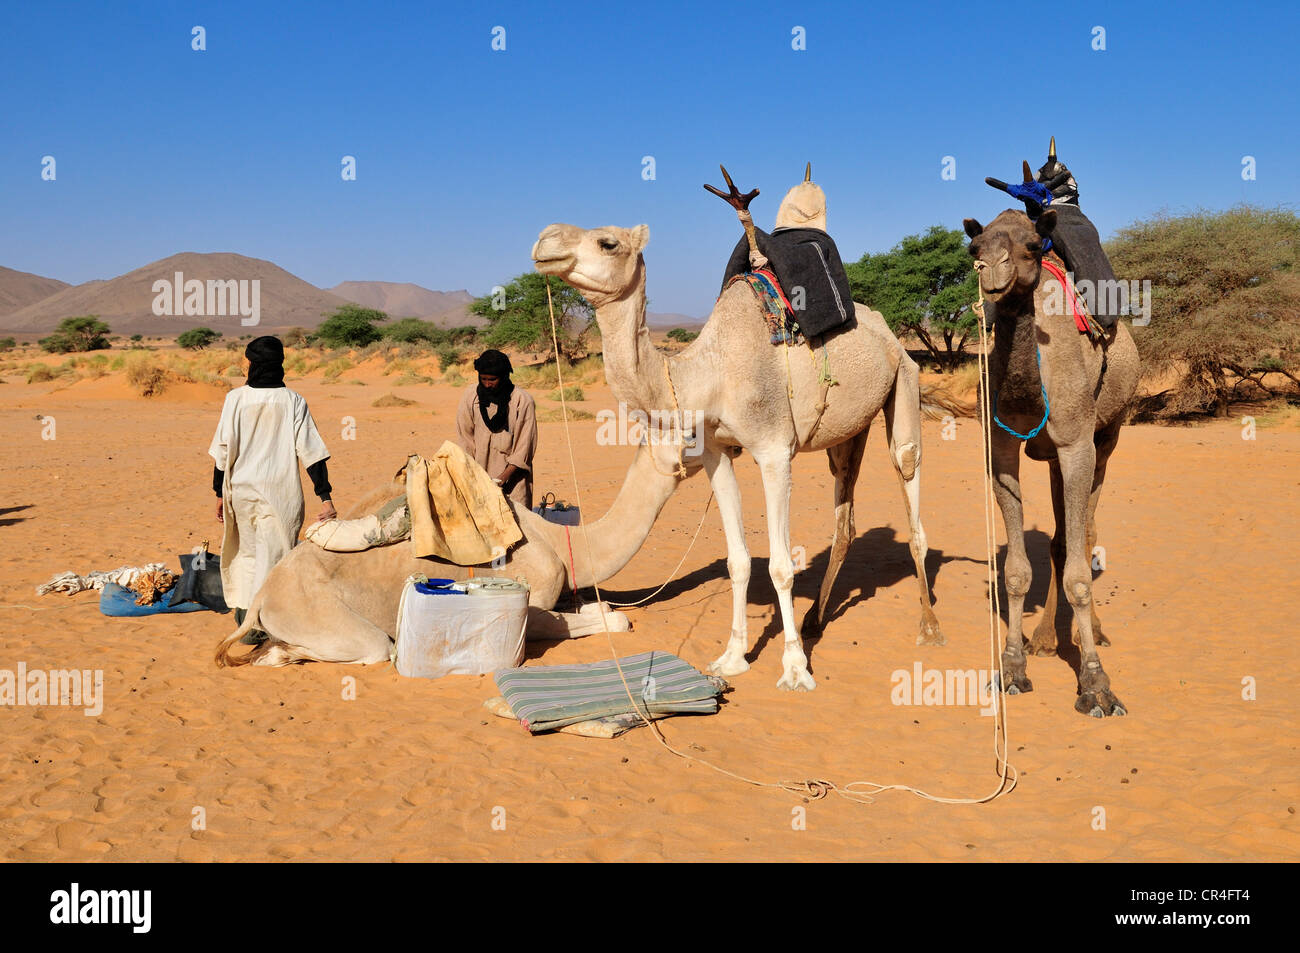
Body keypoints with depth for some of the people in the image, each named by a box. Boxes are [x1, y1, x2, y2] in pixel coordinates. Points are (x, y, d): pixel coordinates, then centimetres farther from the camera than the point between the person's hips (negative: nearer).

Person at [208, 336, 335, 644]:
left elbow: (222, 450, 1)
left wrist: (220, 493, 11)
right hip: (281, 491, -2)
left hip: (241, 489, 2)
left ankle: (244, 612, 23)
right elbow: (311, 451, -6)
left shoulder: (236, 398, -1)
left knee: (248, 553, 20)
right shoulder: (293, 401, -3)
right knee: (272, 556, 3)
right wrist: (325, 497, -5)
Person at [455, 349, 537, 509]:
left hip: (512, 473, -2)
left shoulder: (523, 401, -9)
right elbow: (466, 439, 5)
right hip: (479, 471, 2)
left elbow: (524, 448, -8)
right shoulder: (470, 396, -1)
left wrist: (502, 478, -16)